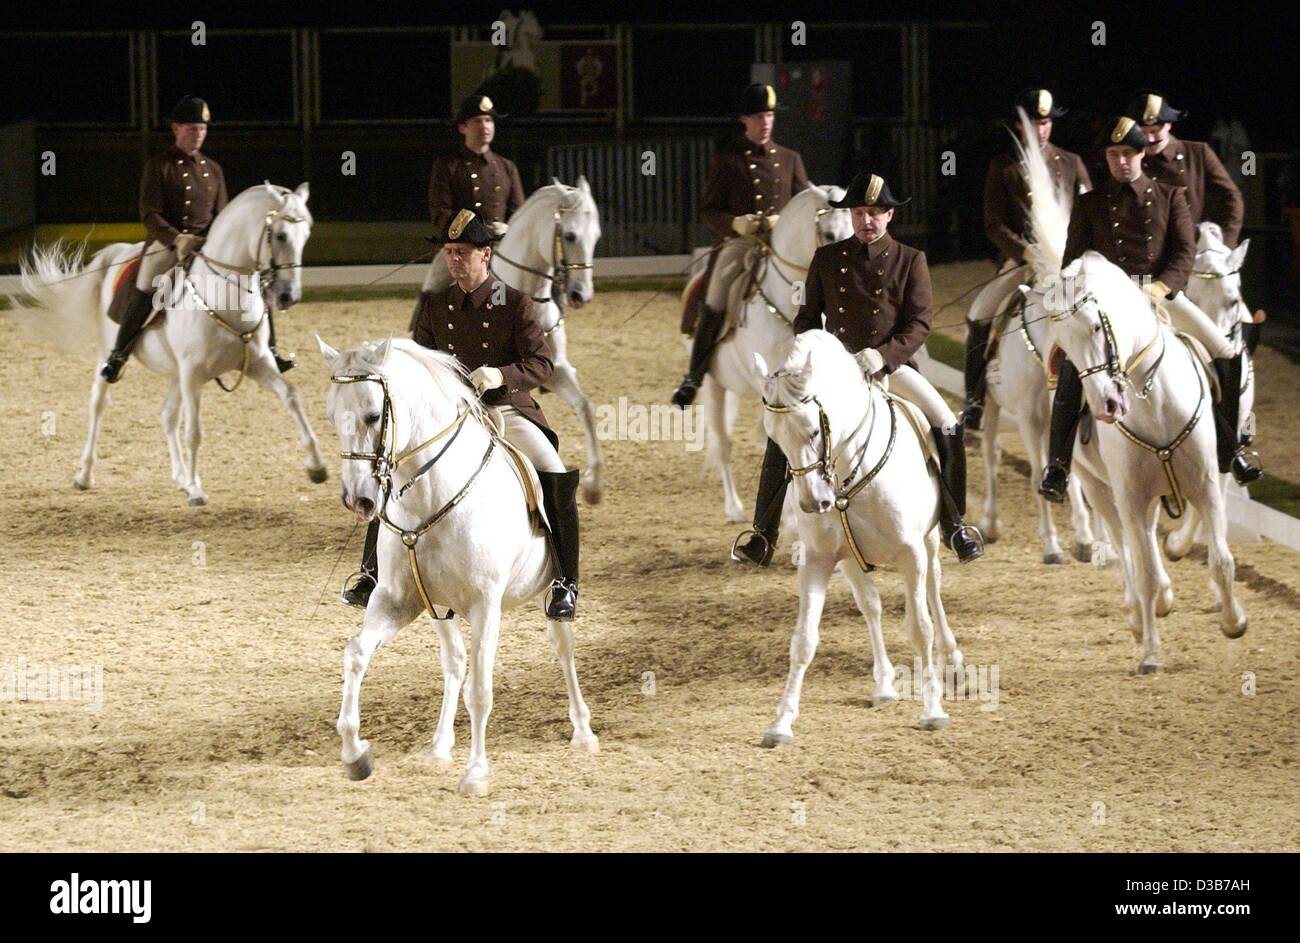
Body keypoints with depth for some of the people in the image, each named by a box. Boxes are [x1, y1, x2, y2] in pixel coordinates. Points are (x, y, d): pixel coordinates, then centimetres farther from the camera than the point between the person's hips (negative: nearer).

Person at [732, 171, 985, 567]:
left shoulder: (910, 260, 2)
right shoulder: (827, 259, 8)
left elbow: (920, 322, -5)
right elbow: (808, 315, 12)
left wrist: (883, 355, -21)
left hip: (892, 362, -1)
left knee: (947, 429, -18)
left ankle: (954, 525, 0)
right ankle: (764, 534, -6)